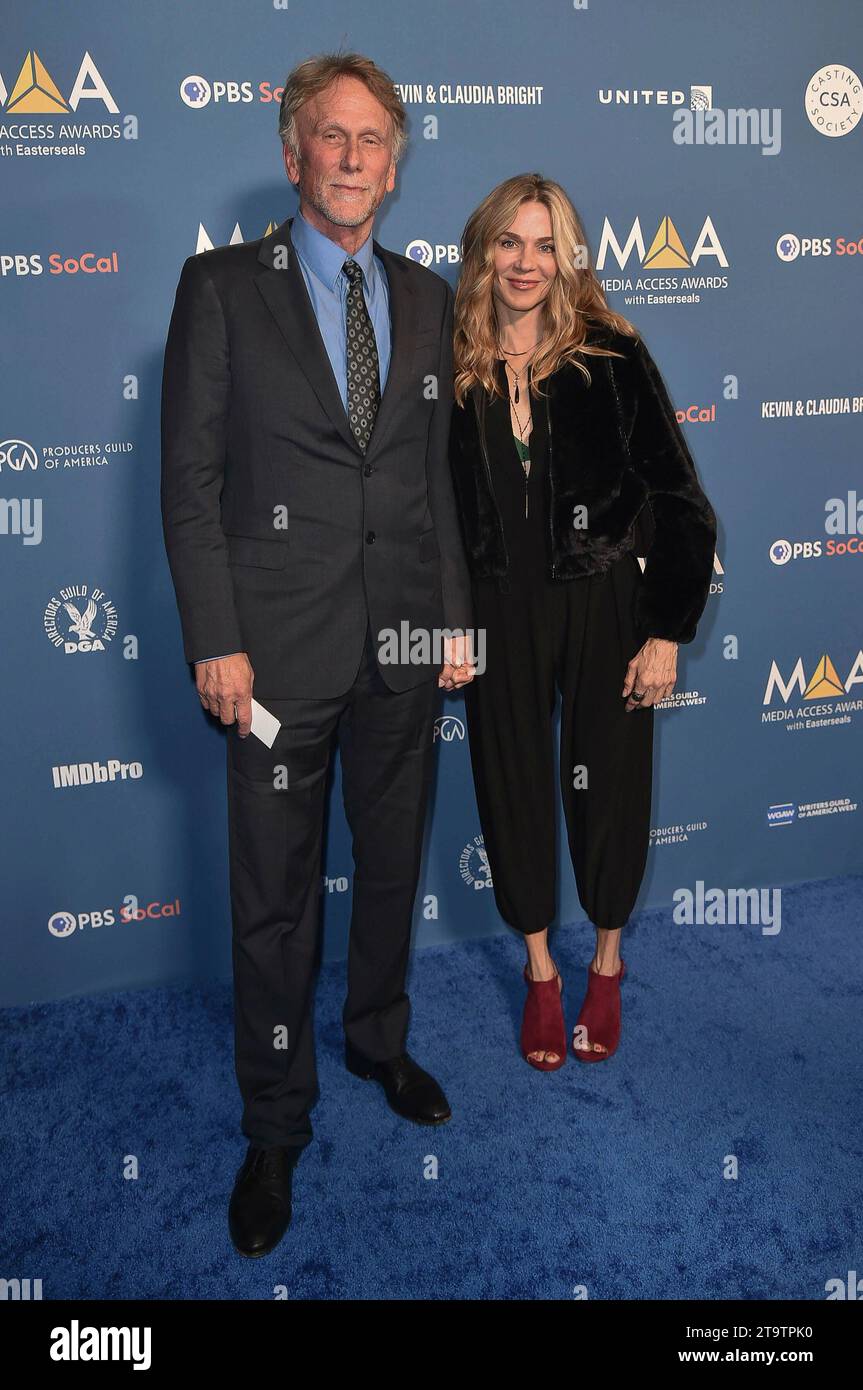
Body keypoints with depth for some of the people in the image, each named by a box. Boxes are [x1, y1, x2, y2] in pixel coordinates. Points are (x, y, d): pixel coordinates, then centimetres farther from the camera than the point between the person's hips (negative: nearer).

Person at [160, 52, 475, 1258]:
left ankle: (379, 1042, 42)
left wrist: (456, 614, 6)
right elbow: (191, 478, -6)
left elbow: (442, 472, 12)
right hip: (282, 648, -4)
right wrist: (214, 641, -12)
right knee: (274, 899, 6)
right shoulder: (222, 287, -2)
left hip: (406, 643, 4)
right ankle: (275, 1127, 24)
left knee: (392, 866, 18)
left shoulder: (428, 299, 10)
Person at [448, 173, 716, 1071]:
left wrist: (667, 633, -9)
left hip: (604, 606, -1)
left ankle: (607, 964, 35)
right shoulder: (454, 370, -1)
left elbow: (682, 506, -6)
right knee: (512, 787, 10)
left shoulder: (612, 359, -7)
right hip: (498, 616, 2)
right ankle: (539, 971, 33)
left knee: (608, 785, 9)